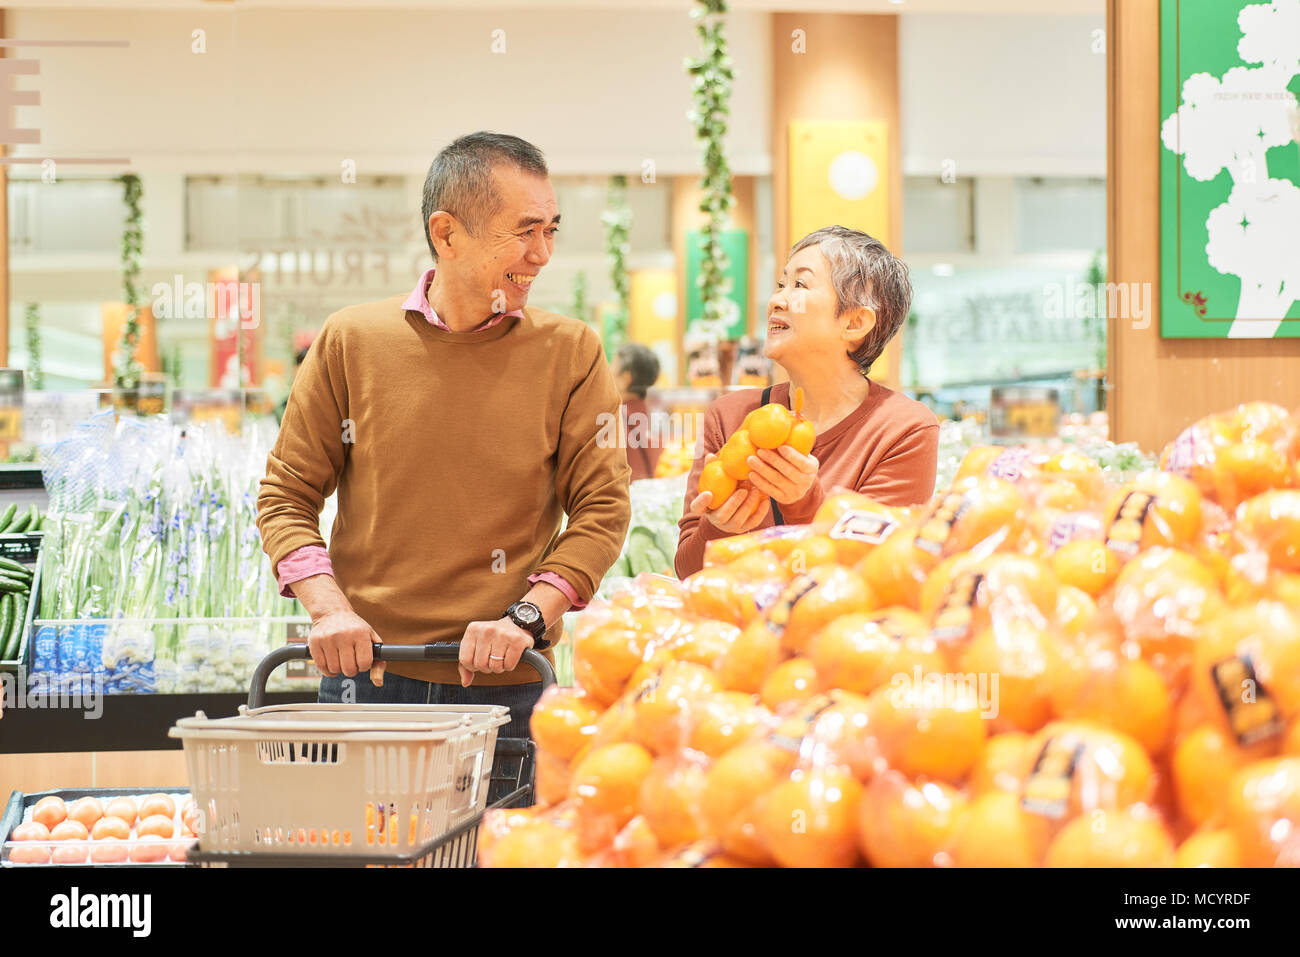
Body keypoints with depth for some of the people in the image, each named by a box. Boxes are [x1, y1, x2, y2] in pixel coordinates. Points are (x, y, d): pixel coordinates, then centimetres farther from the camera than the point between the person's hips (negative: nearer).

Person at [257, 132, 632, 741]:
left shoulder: (571, 353, 2)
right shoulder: (350, 342, 3)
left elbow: (602, 507, 0)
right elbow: (285, 496, 6)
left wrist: (526, 616, -13)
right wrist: (328, 608, -9)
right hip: (365, 678, 0)